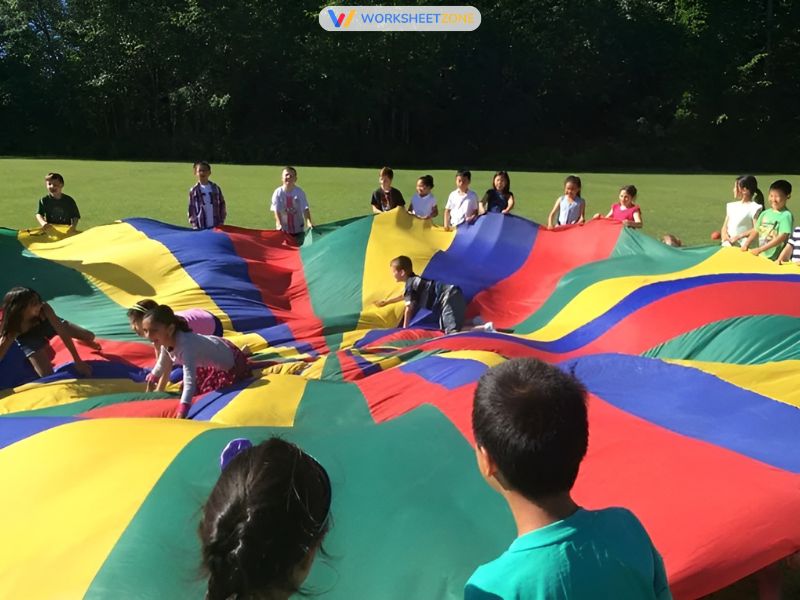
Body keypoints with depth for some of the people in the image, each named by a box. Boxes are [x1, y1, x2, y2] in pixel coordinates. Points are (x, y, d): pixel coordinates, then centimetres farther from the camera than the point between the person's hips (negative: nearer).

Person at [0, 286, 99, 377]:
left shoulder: (44, 308, -40)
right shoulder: (12, 329, -41)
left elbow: (62, 332, -36)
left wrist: (78, 360, -38)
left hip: (47, 325, 2)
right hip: (30, 339, -2)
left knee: (89, 337, 0)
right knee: (47, 375, -12)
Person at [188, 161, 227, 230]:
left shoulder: (216, 188, 4)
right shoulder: (193, 190, 0)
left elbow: (222, 204, 8)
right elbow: (191, 208, 1)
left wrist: (222, 220, 3)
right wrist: (193, 223, -6)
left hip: (216, 226, 2)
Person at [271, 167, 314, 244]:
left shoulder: (300, 192, -9)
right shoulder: (278, 192, -8)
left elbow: (305, 209, -17)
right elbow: (276, 210, -13)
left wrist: (309, 222, -33)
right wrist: (279, 224, -28)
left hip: (298, 229, 0)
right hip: (283, 229, 0)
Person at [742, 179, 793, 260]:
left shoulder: (786, 215, -10)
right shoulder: (765, 213, 9)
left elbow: (782, 237, -18)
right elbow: (756, 230, 15)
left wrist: (760, 249, -23)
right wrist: (746, 244, -2)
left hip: (775, 258, -6)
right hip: (761, 256, 6)